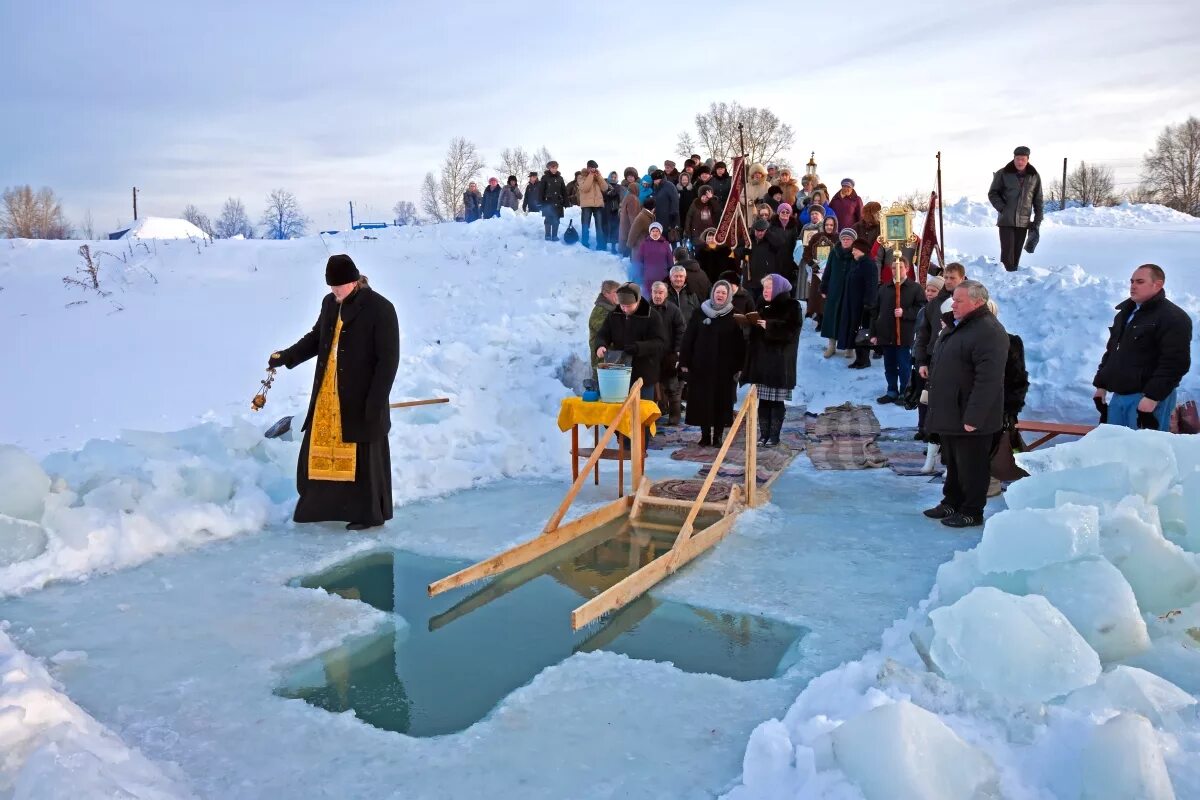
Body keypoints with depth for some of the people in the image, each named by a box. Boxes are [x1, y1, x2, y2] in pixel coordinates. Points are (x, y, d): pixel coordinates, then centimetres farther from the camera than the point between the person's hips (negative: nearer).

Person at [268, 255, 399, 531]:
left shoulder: (380, 309, -14)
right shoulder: (330, 303, 5)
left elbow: (388, 359, -14)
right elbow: (316, 338, 20)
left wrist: (375, 401, -17)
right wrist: (287, 356, 3)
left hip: (360, 399, -6)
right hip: (326, 397, 7)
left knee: (363, 457, 4)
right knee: (320, 451, 13)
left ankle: (370, 513, 17)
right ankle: (317, 504, 28)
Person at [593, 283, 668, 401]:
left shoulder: (653, 316, -8)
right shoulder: (614, 315, 5)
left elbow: (661, 343, -13)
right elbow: (601, 335, 8)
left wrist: (639, 347, -30)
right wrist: (600, 346, -17)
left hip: (644, 376, -4)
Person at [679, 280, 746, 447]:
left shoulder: (734, 316, 1)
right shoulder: (700, 313, 3)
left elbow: (740, 343, -1)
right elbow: (688, 338, 2)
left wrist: (738, 366, -7)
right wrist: (684, 361, -2)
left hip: (725, 367, -1)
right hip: (701, 365, 1)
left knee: (721, 402, 3)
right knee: (702, 401, 4)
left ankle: (717, 437, 12)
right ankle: (705, 435, 14)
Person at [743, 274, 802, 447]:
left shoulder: (791, 306, -3)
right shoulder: (763, 307, 15)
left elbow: (791, 329, -16)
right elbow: (754, 334, 16)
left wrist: (769, 326, -17)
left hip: (779, 363, -6)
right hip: (761, 361, 6)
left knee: (776, 400, -2)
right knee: (763, 400, 7)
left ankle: (774, 435, 6)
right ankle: (763, 433, 13)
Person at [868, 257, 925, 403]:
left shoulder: (916, 288, -2)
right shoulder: (884, 288, 10)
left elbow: (922, 309, -8)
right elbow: (875, 311, 10)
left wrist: (904, 313, -20)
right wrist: (874, 333, 6)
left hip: (904, 336, -4)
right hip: (886, 335, 5)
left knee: (904, 366, 1)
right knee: (889, 366, 13)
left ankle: (904, 393, 13)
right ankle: (892, 392, 24)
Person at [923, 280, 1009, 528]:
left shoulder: (989, 332, -19)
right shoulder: (955, 326, 13)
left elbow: (988, 380, -25)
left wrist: (973, 417, -26)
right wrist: (933, 396, 21)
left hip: (970, 419, -10)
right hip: (949, 414, 10)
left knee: (971, 467, 2)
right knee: (952, 463, 20)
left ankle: (972, 512, 14)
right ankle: (951, 503, 33)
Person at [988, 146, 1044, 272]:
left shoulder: (1034, 176, 5)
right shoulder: (1003, 174, -3)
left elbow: (1038, 200, 9)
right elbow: (992, 193, 3)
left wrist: (1037, 221, 4)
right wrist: (1002, 208, -10)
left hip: (1023, 222, 2)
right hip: (1006, 221, -2)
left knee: (1017, 253, 6)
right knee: (1007, 252, -8)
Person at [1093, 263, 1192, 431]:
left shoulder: (1173, 317, -10)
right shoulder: (1125, 313, 18)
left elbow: (1175, 363, -19)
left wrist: (1152, 397, -24)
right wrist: (1101, 385, 17)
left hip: (1147, 398, -8)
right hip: (1118, 396, 8)